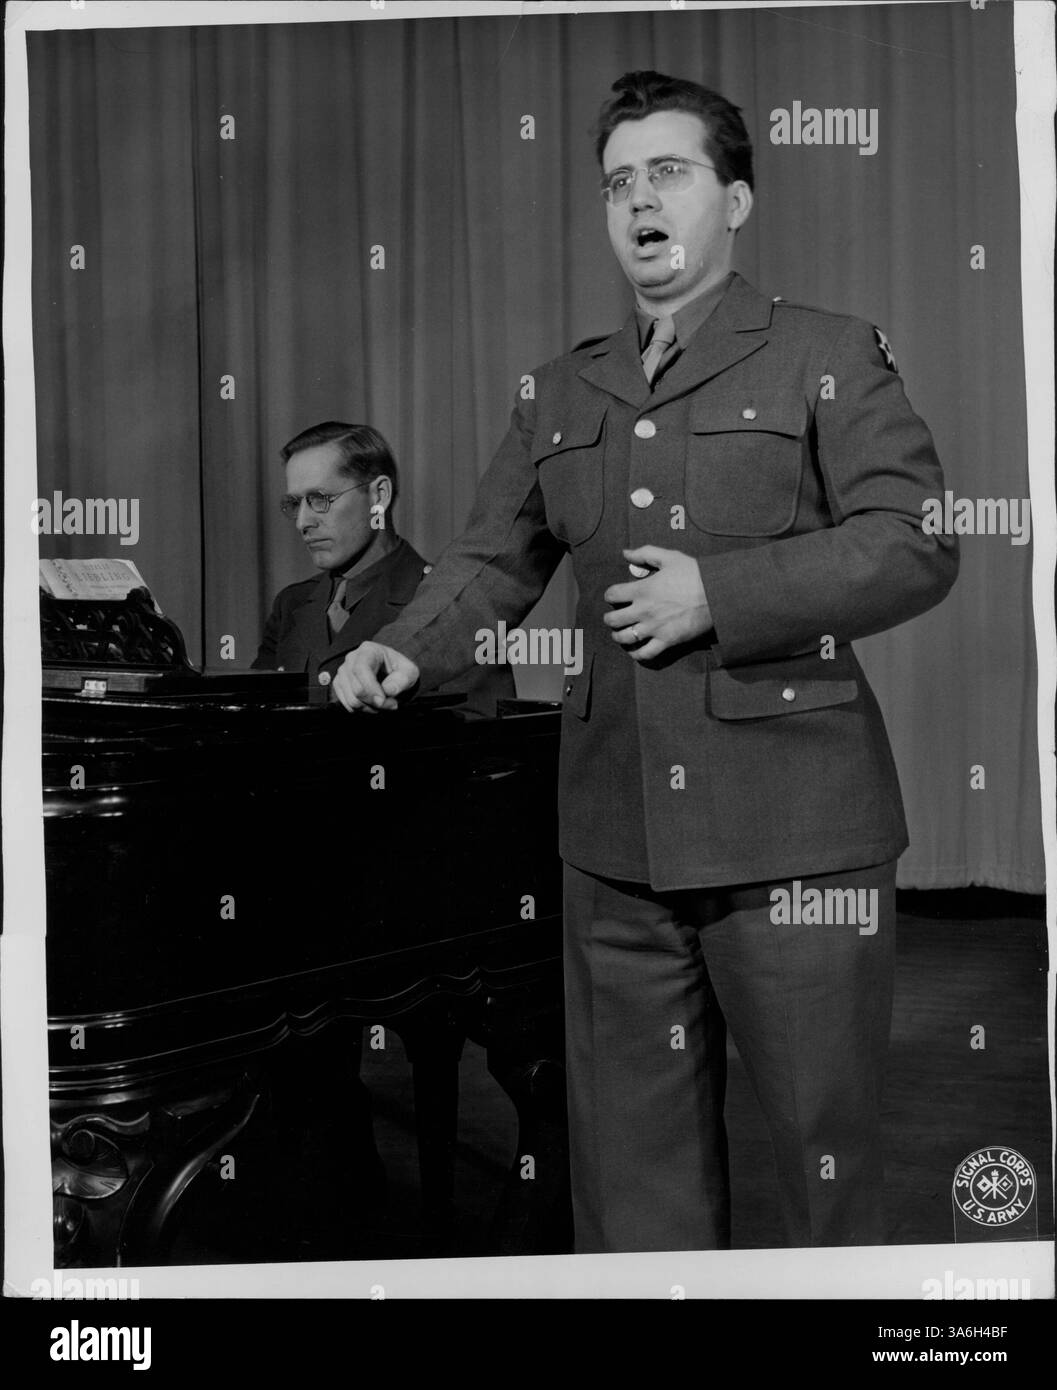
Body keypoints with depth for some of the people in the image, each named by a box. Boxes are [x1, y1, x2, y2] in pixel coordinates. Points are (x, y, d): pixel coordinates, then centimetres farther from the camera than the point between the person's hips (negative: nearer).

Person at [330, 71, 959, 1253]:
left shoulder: (827, 356, 2)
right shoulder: (561, 394, 17)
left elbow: (916, 547, -8)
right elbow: (492, 561, 19)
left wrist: (717, 595, -14)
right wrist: (407, 650, 0)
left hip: (793, 835, -4)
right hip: (616, 844, 5)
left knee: (825, 1143, 4)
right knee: (630, 1155, 11)